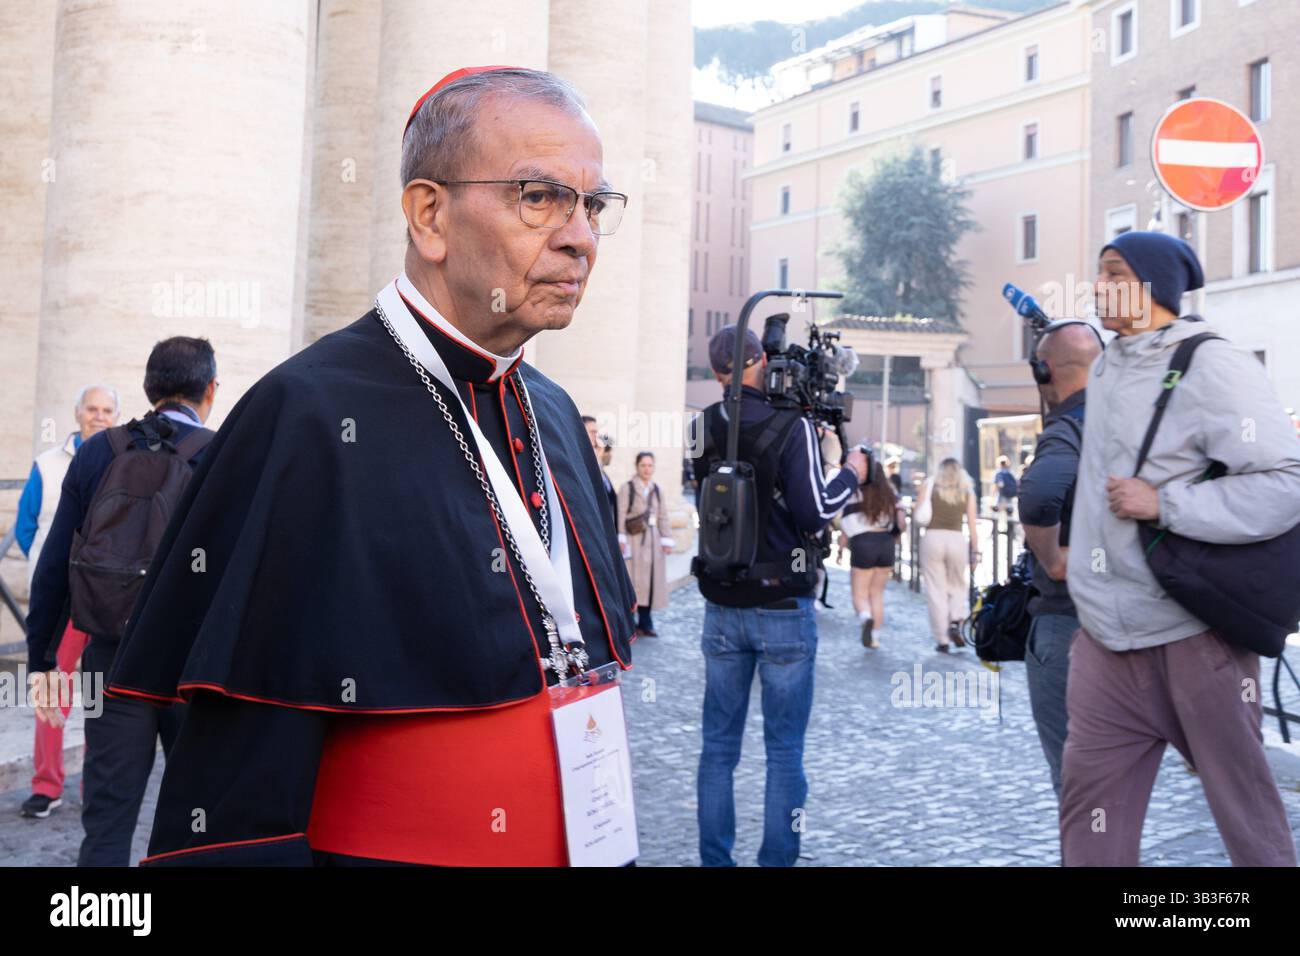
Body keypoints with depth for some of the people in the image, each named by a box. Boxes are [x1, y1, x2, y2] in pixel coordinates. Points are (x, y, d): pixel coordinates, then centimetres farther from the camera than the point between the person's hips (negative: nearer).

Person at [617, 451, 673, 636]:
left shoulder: (657, 490, 15)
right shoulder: (627, 488, -1)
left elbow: (663, 517, 13)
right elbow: (621, 515, -7)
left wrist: (666, 540, 7)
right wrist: (621, 539, -14)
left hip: (653, 540, 5)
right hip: (634, 539, -5)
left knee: (651, 580, 5)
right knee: (634, 580, -7)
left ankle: (645, 623, 13)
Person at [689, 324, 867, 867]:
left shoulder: (702, 429, 2)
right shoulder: (792, 425, -11)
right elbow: (813, 513, -15)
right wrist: (851, 475, 3)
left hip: (722, 608, 4)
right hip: (782, 608, -4)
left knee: (718, 746, 11)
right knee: (784, 751, 4)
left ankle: (714, 859, 16)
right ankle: (777, 859, 8)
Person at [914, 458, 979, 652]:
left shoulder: (929, 486, 7)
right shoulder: (967, 491, 9)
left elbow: (918, 516, 2)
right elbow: (972, 525, 4)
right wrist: (975, 551, 8)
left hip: (932, 538, -1)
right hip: (957, 540, 1)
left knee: (936, 591, 4)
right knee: (958, 586, 20)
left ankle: (942, 640, 6)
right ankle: (955, 623, -2)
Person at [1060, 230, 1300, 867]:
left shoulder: (1211, 367, -11)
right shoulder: (1104, 369, 12)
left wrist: (1164, 505, -20)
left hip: (1194, 635, -6)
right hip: (1106, 633, 7)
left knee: (1245, 806, 7)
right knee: (1090, 795, 6)